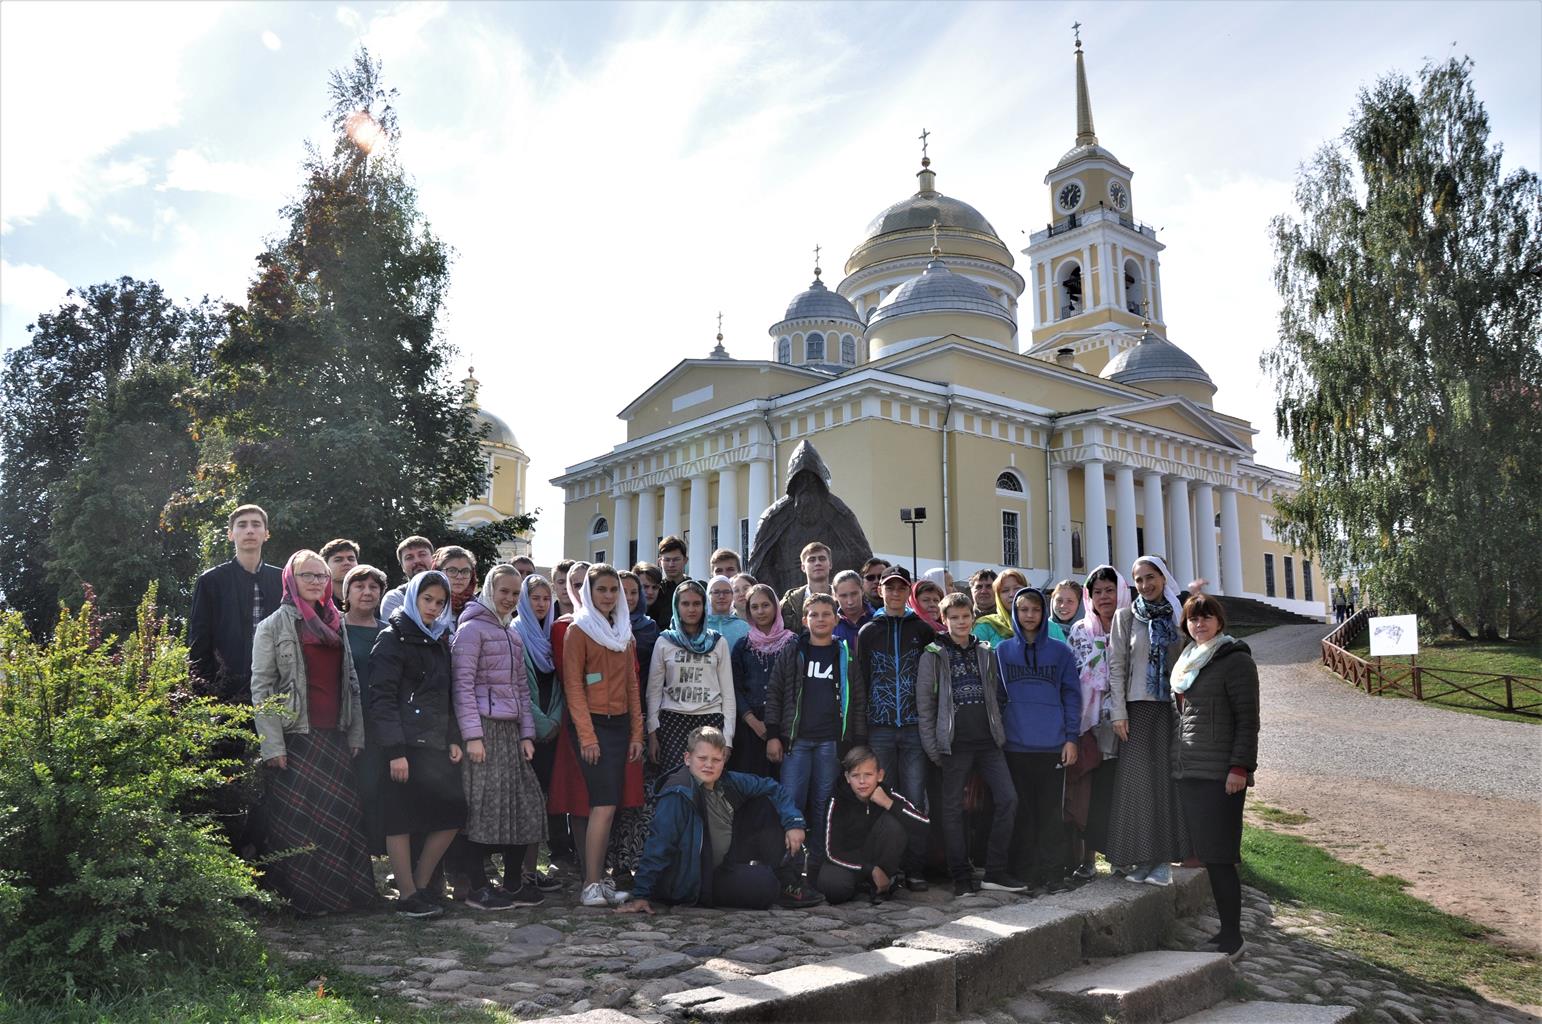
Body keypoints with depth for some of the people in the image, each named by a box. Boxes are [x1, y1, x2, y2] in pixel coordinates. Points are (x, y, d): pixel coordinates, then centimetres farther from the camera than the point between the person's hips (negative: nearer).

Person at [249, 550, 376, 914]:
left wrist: (356, 735, 9)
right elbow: (262, 687, -5)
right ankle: (307, 896, 8)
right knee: (299, 818, -2)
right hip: (296, 737, -4)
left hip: (335, 737, 5)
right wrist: (273, 745, -11)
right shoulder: (274, 625, 1)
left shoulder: (337, 623, 15)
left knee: (341, 814, 3)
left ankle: (342, 891, 13)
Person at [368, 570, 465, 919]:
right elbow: (382, 697, -12)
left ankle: (419, 886, 17)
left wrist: (453, 740, 11)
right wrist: (395, 750, -18)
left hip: (437, 743, 7)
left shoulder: (440, 640, 18)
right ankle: (408, 897, 10)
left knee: (452, 813, 3)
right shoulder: (394, 638, -4)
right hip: (405, 744, -7)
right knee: (403, 818, -1)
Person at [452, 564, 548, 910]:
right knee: (483, 804, -5)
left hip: (511, 729, 8)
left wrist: (526, 734, 12)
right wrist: (472, 735, -17)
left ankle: (513, 882, 16)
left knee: (522, 802, 6)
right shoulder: (472, 628, -4)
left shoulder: (513, 633, 19)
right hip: (483, 728, -8)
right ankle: (477, 888, 4)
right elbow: (463, 684, -11)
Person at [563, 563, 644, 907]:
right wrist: (586, 735, -14)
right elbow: (573, 685, -8)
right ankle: (591, 885, -8)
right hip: (592, 723, -6)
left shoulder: (625, 633, 15)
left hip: (620, 724, 6)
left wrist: (636, 733, 10)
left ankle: (599, 879, 13)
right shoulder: (578, 631, -3)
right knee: (605, 804, -13)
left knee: (606, 805, 6)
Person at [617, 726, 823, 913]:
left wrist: (794, 823, -2)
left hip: (727, 865, 8)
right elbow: (658, 845, -25)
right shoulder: (677, 795, -22)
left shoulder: (728, 782, -1)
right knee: (762, 883, -31)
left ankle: (787, 884, 5)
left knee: (766, 805, 4)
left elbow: (773, 788, 10)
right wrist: (640, 895, -26)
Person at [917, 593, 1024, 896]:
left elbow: (995, 696, 18)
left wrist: (998, 730, 10)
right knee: (953, 808, 1)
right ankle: (961, 877, 12)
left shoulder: (986, 652, 12)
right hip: (955, 742, -4)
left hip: (987, 740, 4)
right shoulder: (933, 655, 0)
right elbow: (924, 703, -2)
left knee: (1007, 798, -5)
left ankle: (995, 871, 5)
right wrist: (932, 746, -6)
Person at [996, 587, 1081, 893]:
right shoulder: (1002, 651, 6)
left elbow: (1071, 695, 5)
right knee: (1021, 811, 6)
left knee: (1051, 811, 3)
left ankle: (1054, 872, 11)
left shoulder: (1060, 651, 6)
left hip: (1053, 745, 0)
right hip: (1015, 745, 0)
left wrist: (1071, 737, -1)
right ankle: (1023, 871, 14)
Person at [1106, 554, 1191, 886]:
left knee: (1167, 779, 0)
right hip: (1137, 708, -1)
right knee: (1136, 781, -2)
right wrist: (1119, 712, -6)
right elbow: (1116, 666, 0)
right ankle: (1141, 858, 7)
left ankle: (1163, 858, 8)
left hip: (1172, 708, 1)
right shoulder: (1125, 616, 4)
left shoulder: (1178, 616, 8)